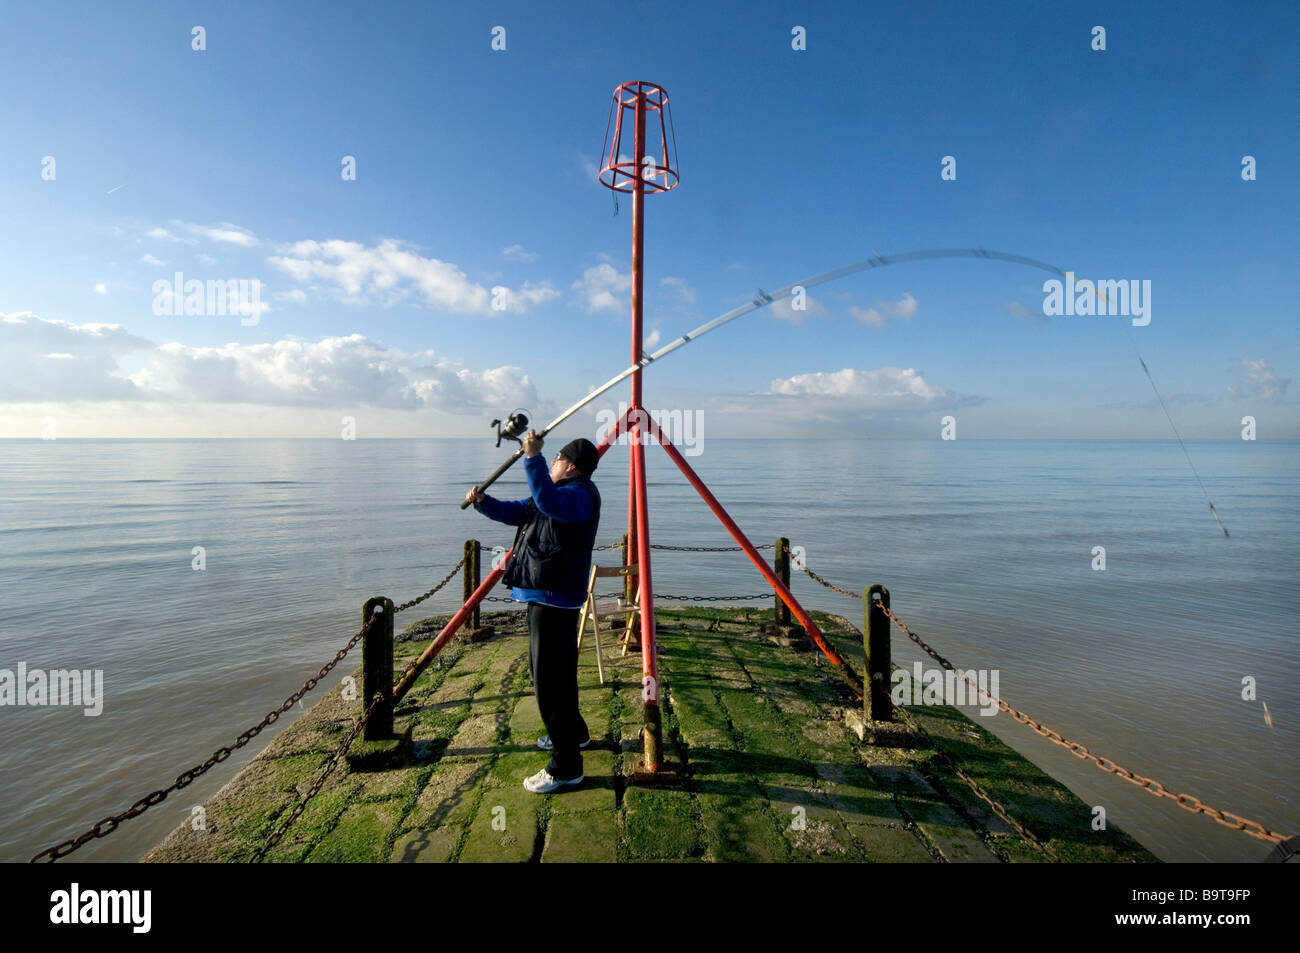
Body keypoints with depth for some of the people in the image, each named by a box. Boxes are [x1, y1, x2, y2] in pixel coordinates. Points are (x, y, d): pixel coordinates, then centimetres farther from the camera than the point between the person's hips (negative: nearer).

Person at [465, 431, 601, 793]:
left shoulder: (582, 495, -14)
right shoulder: (562, 494, 18)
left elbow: (547, 501, -36)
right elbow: (516, 511, 18)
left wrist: (533, 458, -35)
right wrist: (483, 501, 3)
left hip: (555, 598, -11)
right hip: (545, 596, 11)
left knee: (550, 680, -8)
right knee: (553, 672, 23)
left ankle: (566, 767, 0)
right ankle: (573, 733, 41)